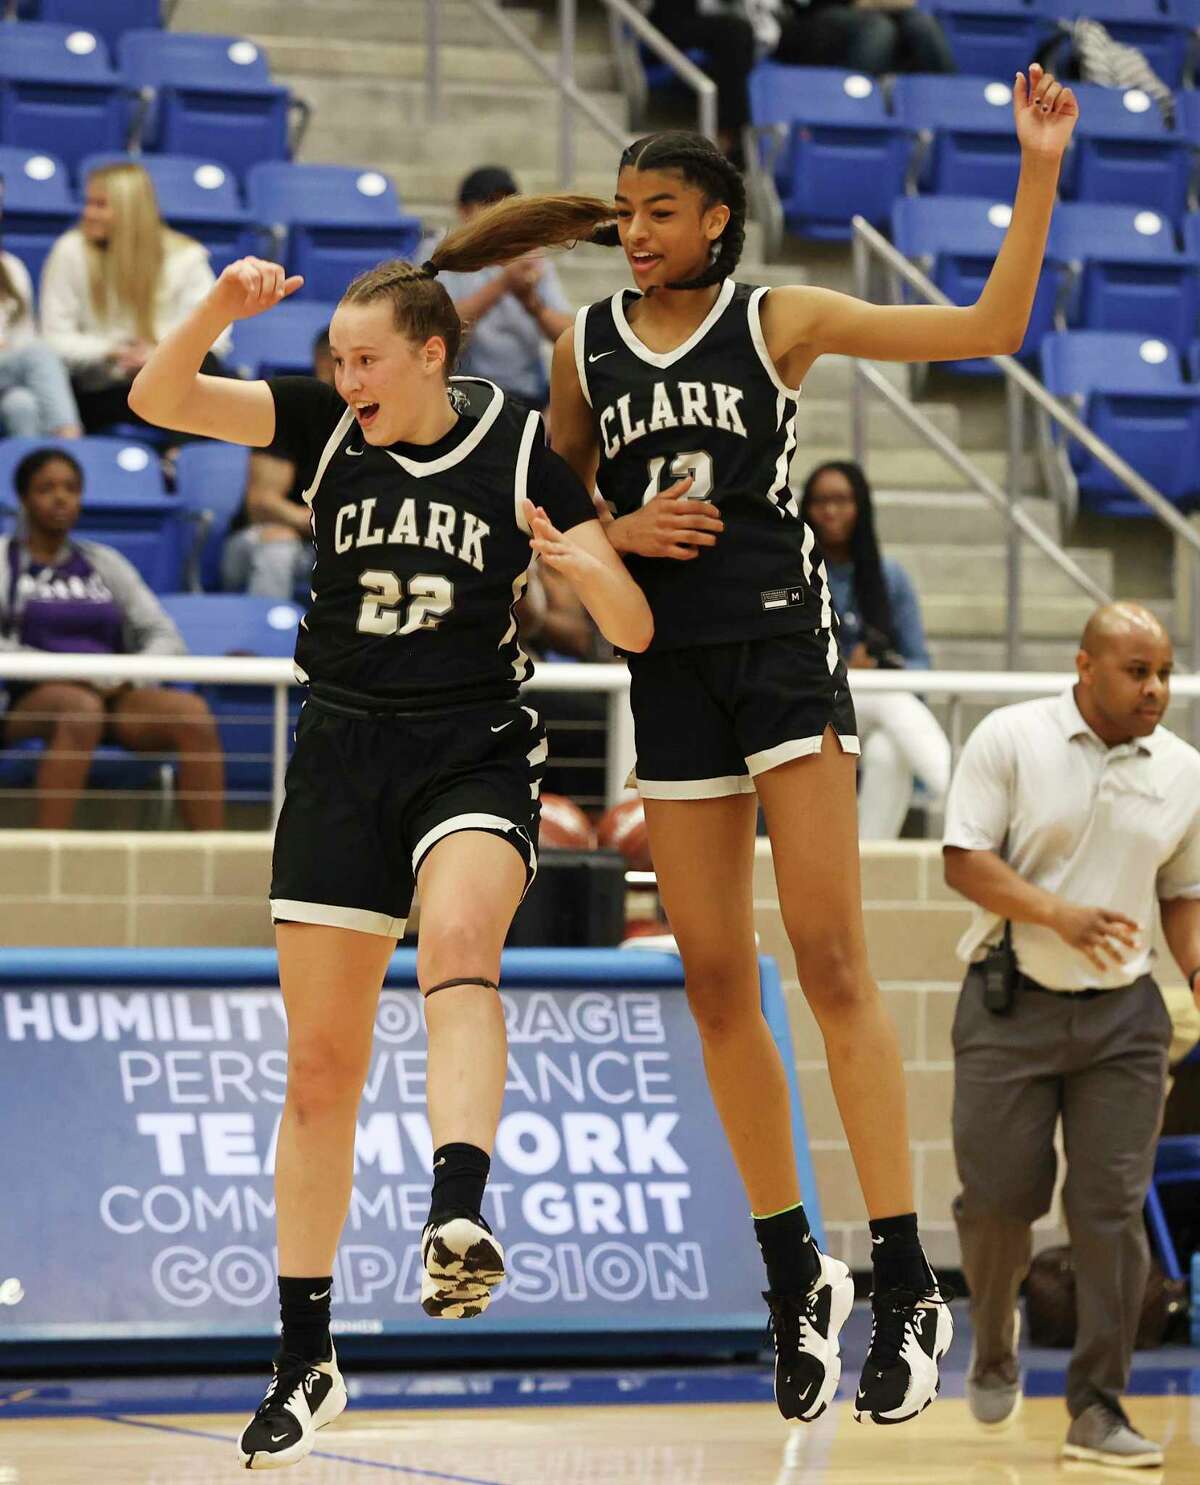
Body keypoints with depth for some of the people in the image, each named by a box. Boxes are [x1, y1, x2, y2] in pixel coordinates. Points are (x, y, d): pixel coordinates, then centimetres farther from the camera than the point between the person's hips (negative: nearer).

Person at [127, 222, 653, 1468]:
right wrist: (219, 308, -23)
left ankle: (457, 1220, -52)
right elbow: (157, 399, -6)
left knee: (458, 939, -36)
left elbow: (633, 630, -6)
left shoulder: (519, 451, -5)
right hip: (341, 753, 3)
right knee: (319, 1068, 3)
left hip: (475, 748, -3)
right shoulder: (327, 425, 2)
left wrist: (572, 559, -26)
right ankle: (305, 1362, 13)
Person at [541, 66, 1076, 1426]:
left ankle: (904, 1286, -11)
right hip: (668, 663, 4)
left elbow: (988, 329, -4)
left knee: (829, 956, -11)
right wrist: (621, 531, -4)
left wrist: (1036, 174, -11)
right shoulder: (587, 347, 9)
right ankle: (793, 1276, 16)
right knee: (714, 979, 4)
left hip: (782, 639, -4)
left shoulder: (781, 320, -1)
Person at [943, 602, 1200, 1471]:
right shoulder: (1010, 740, -5)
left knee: (1111, 1211, -4)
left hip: (1124, 1016, 2)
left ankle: (1098, 1408, 2)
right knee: (999, 1196, 0)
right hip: (1011, 1005, -2)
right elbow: (965, 861, -9)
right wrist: (1060, 915, -22)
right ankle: (995, 1347, 30)